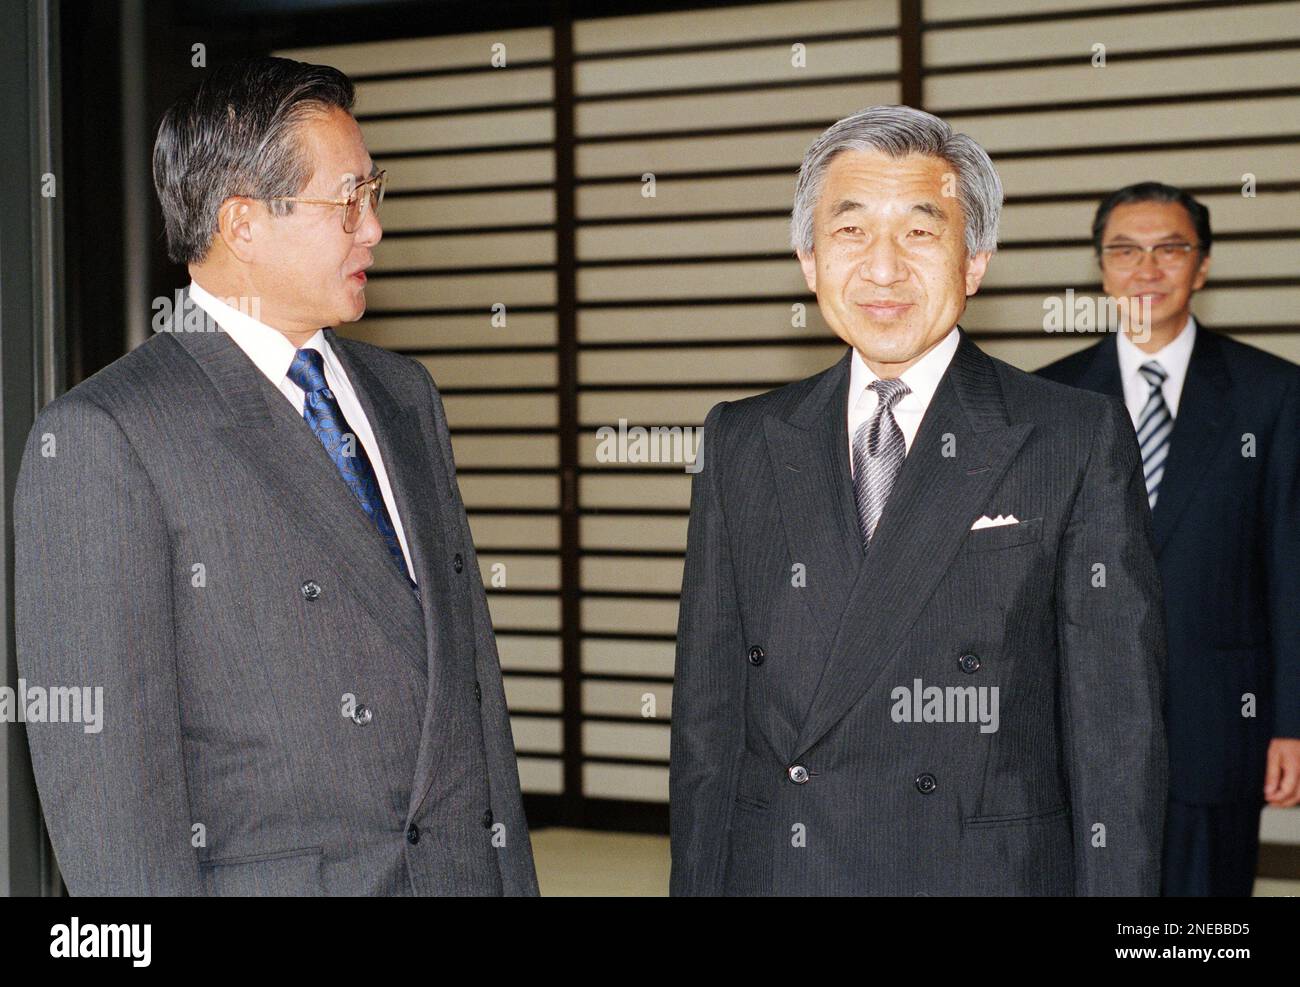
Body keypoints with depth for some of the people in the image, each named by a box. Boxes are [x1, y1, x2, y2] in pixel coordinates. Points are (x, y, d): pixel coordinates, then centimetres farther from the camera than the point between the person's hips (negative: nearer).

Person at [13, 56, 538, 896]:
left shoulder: (405, 394, 12)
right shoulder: (101, 438, -10)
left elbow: (471, 663, 13)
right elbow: (101, 763, -13)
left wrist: (515, 874, 11)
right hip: (268, 878, -5)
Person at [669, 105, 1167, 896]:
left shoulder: (1079, 442, -4)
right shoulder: (741, 444, 6)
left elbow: (1117, 734, -6)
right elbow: (708, 714, 7)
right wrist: (698, 881, 1)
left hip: (990, 870, -3)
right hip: (770, 868, 3)